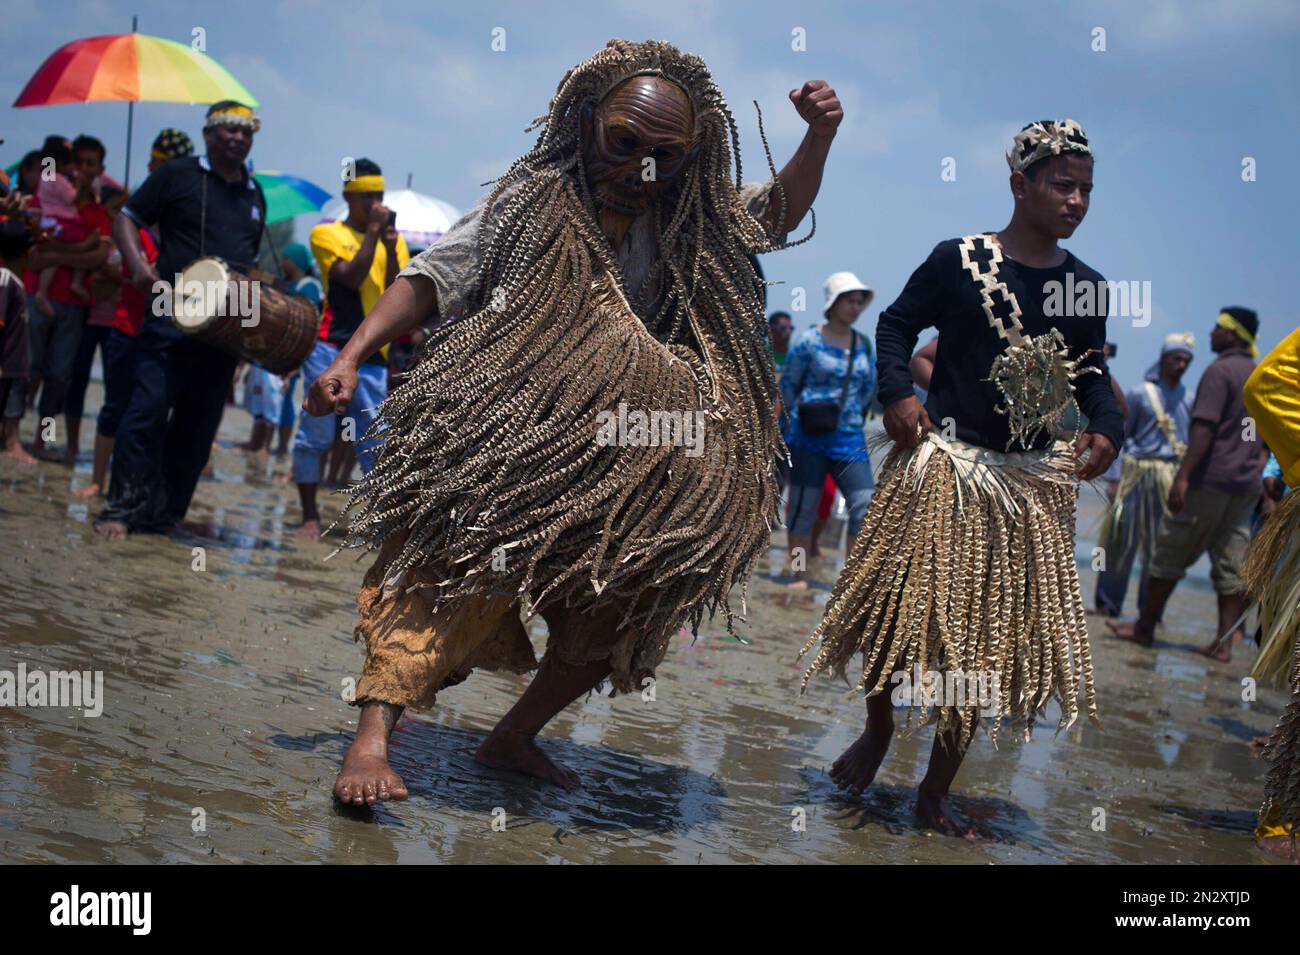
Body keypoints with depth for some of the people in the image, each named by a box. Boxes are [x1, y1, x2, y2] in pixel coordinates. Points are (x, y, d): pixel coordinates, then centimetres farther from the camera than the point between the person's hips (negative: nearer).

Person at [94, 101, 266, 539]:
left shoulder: (254, 194, 19)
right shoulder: (178, 174, 2)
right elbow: (126, 219, 1)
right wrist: (138, 264, -16)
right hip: (173, 318, -5)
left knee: (198, 425, 5)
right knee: (148, 410, -11)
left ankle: (163, 515, 10)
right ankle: (121, 509, -7)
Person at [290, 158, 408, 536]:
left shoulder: (393, 240, 15)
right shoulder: (327, 233, 3)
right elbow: (352, 277, -13)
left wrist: (391, 249, -7)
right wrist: (372, 231, -10)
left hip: (373, 356, 3)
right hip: (329, 349, -3)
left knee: (374, 442, 1)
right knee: (315, 432, -4)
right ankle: (310, 516, 3)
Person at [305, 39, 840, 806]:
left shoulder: (689, 224, 10)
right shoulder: (534, 199, -2)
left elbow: (779, 212, 21)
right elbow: (436, 278, -3)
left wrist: (819, 138, 3)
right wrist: (352, 356, -12)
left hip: (623, 459, 5)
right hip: (507, 440, -5)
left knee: (625, 605, 2)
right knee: (454, 569, -21)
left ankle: (514, 737, 17)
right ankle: (372, 741, -25)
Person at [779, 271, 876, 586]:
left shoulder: (864, 345, 9)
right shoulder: (809, 341, -4)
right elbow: (787, 385, 1)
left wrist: (850, 414, 13)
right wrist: (804, 417, 5)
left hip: (850, 439, 4)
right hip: (808, 441, -4)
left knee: (865, 504, -6)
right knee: (803, 506, 0)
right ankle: (799, 576, 9)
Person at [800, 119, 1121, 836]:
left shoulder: (1087, 286, 4)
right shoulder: (958, 260, -8)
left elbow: (1091, 372, 15)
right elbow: (896, 324, 3)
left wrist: (1106, 427, -3)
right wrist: (896, 393, -12)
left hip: (1034, 482, 4)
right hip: (942, 462, -4)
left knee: (994, 630, 6)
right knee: (907, 601, 1)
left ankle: (935, 793, 20)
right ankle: (878, 729, 32)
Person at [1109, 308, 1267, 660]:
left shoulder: (1220, 371, -10)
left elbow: (1205, 428, -19)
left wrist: (1183, 476, -22)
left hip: (1212, 478, -8)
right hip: (1247, 484, 8)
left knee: (1170, 552, 2)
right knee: (1231, 563, 6)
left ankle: (1144, 627, 8)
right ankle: (1224, 641, 3)